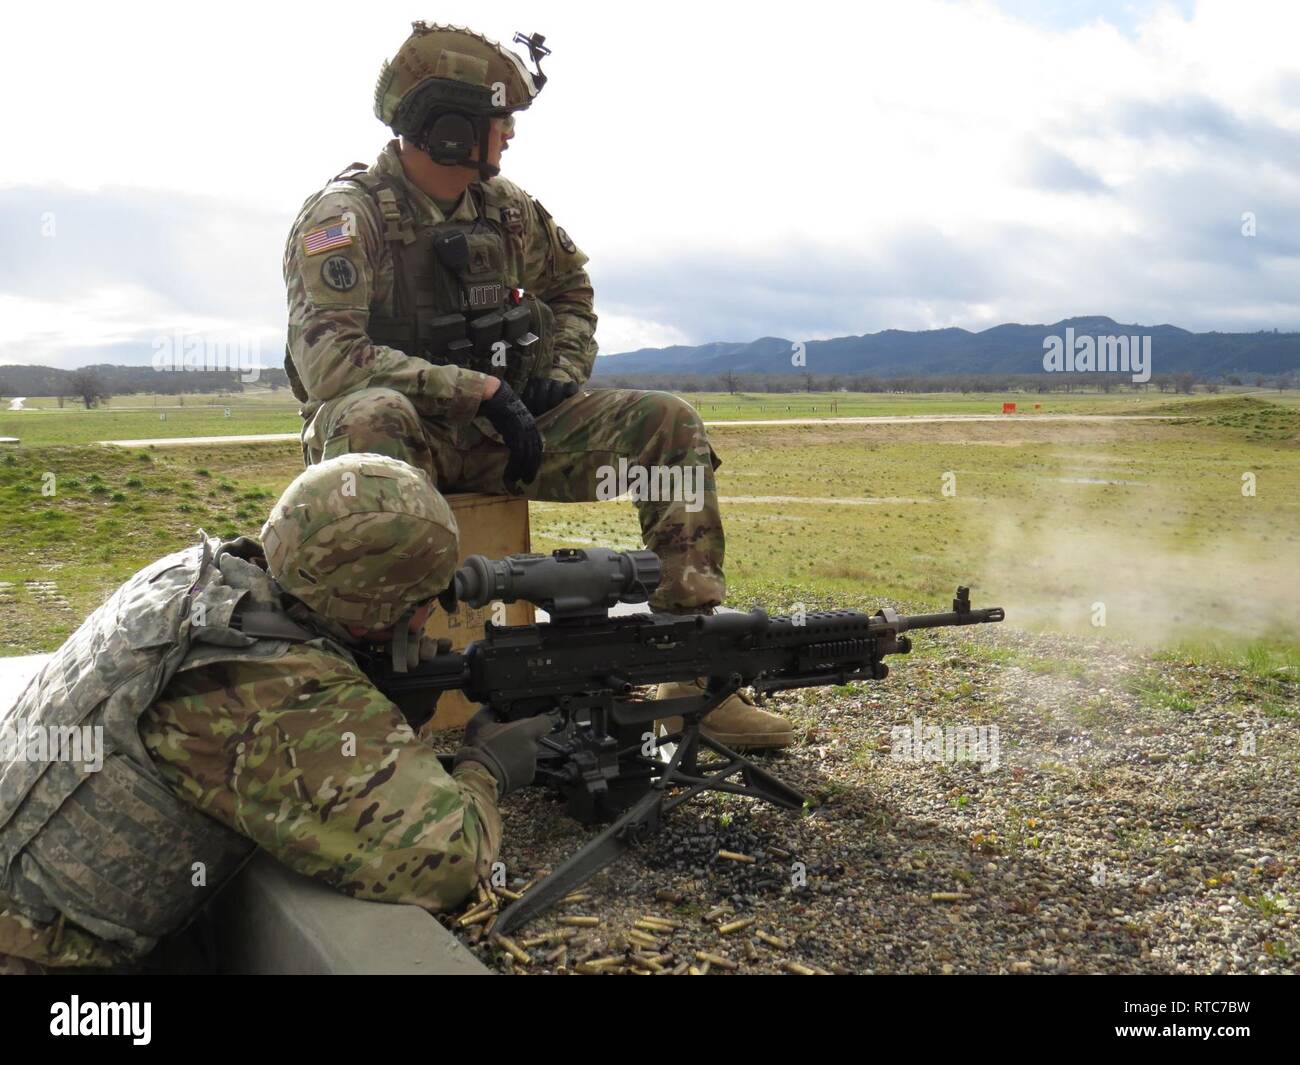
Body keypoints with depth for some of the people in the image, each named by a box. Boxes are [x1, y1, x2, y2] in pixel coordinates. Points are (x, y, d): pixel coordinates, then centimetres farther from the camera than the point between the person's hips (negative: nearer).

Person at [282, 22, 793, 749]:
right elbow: (326, 357, -28)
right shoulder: (345, 216, -15)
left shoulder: (507, 208, 4)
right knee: (369, 415, -42)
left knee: (669, 424, -10)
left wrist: (562, 375, 1)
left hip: (497, 429, 6)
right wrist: (480, 390, -31)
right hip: (403, 429, -5)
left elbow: (571, 289, 21)